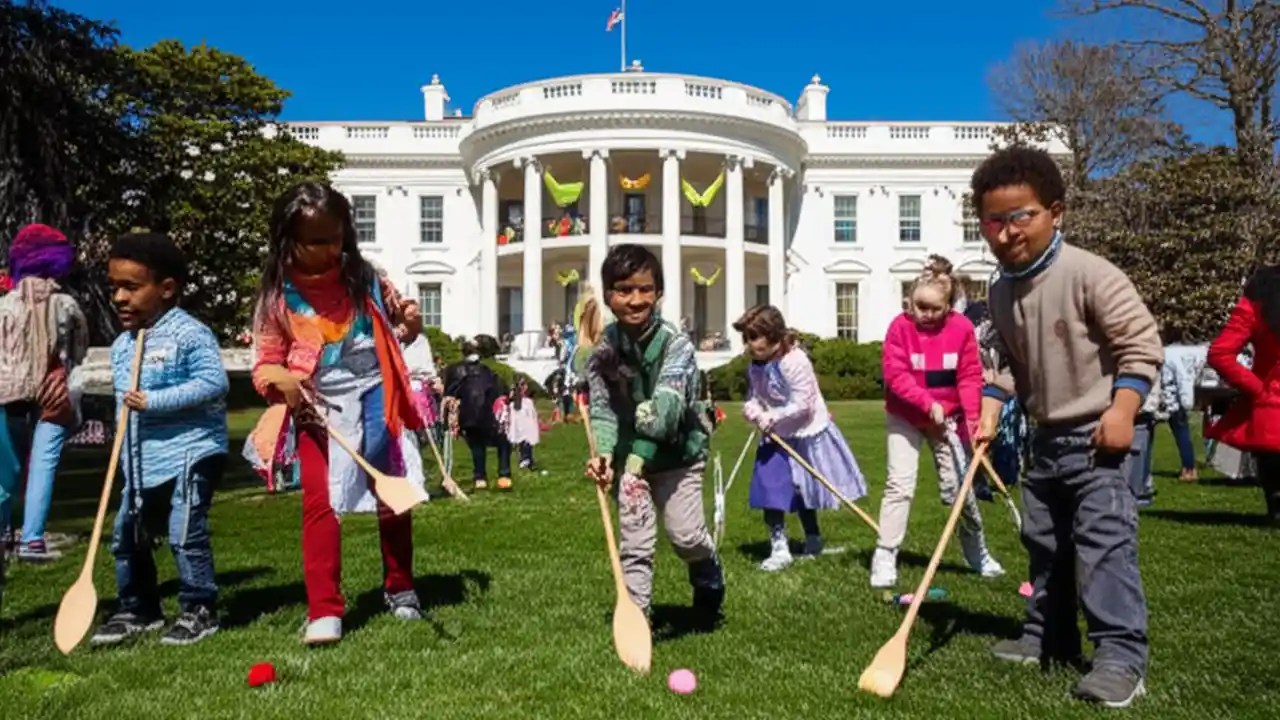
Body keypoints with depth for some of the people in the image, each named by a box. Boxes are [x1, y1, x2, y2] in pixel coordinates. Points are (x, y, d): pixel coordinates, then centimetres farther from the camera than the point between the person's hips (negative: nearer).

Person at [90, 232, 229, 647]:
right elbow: (123, 405, 19)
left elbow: (214, 382, -23)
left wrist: (153, 401, -23)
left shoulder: (189, 334, -14)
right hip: (143, 462, 9)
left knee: (185, 535, -10)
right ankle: (138, 610, 33)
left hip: (190, 453, -9)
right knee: (127, 537, 16)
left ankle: (200, 611, 6)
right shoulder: (121, 346, 12)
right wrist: (126, 462, 15)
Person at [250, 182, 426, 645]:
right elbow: (265, 363, 0)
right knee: (320, 503, -10)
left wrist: (404, 317, -6)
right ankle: (324, 610, -2)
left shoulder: (362, 276, 0)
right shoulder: (278, 296, -4)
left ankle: (400, 588, 29)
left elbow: (392, 326, 16)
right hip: (319, 407, -2)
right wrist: (278, 377, -22)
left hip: (373, 395, 2)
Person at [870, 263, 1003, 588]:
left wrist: (972, 418, -18)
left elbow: (970, 376, -7)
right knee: (900, 484, -8)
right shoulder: (900, 326, -13)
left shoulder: (962, 328, -9)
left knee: (958, 485, 7)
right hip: (905, 417, -1)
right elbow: (895, 375, -19)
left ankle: (978, 552, 27)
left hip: (948, 417, 2)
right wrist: (928, 404, -27)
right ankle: (885, 557, -3)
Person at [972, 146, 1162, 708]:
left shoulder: (1090, 274, -17)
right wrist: (990, 408, 1)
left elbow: (1141, 342, -17)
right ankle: (1048, 636, 29)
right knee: (1043, 540, 15)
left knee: (1104, 540, -13)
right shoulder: (1001, 293, 6)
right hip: (1047, 436, 8)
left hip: (1097, 434, -8)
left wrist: (1122, 410, -24)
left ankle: (1122, 656, -5)